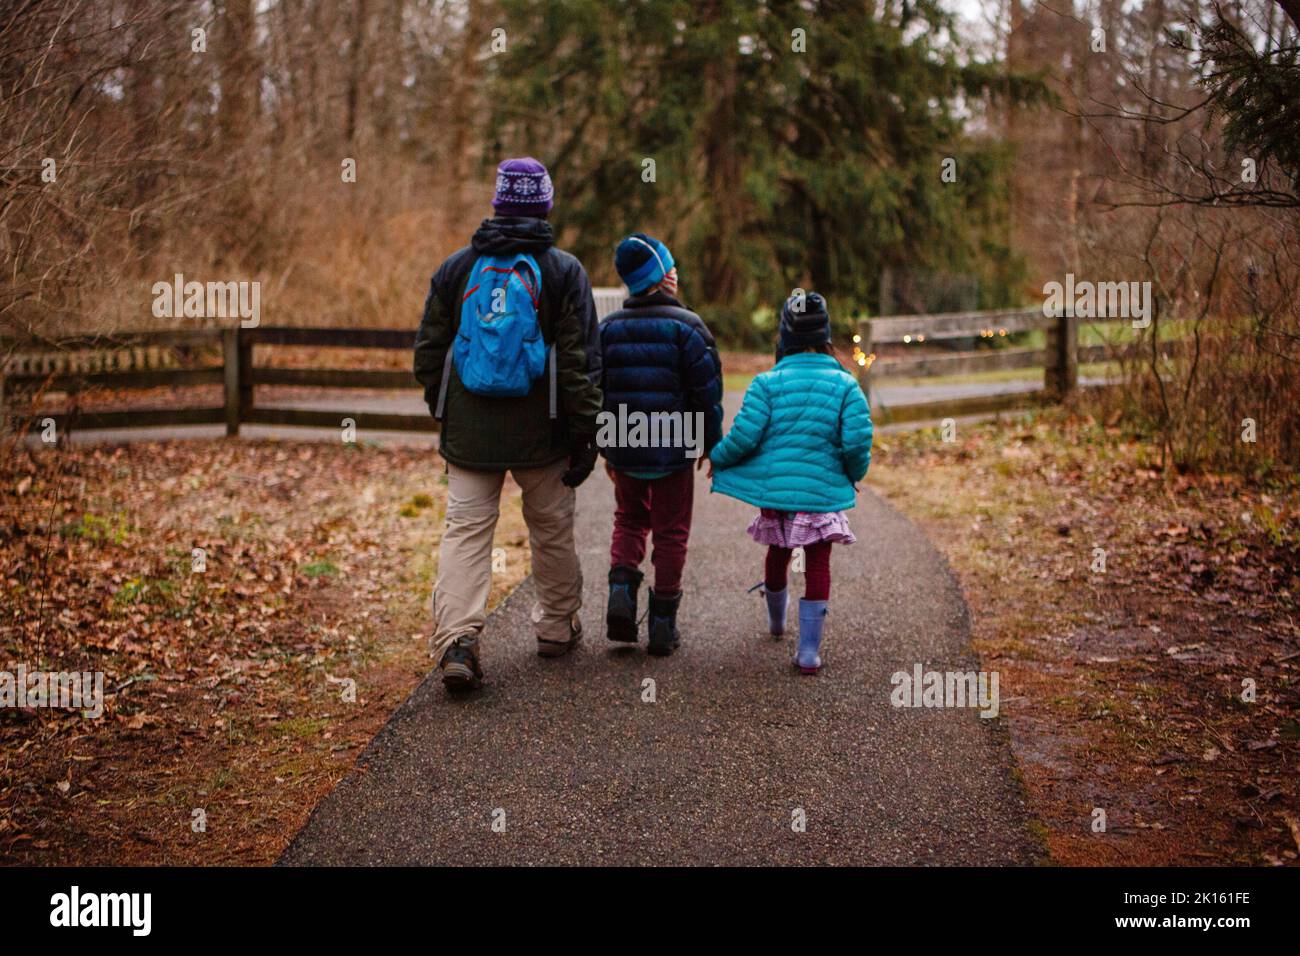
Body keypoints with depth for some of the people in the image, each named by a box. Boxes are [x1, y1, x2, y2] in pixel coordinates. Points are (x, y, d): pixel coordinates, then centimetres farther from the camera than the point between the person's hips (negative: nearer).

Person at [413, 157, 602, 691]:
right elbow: (581, 362, -7)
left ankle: (456, 640, -14)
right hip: (541, 432, -1)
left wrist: (444, 412, 22)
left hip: (469, 431, 2)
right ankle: (557, 628, 28)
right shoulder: (564, 271, -4)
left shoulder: (457, 267, 5)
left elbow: (428, 351, 9)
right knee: (552, 527, 14)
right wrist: (585, 436, -3)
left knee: (465, 528, 1)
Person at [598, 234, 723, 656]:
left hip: (625, 450, 3)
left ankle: (621, 588, -3)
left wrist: (605, 447, 15)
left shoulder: (608, 327, 3)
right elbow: (707, 389, -9)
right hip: (674, 449, -3)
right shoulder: (686, 326, -10)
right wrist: (710, 443, 4)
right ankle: (663, 624, 10)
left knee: (629, 519, 22)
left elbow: (594, 389, 6)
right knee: (670, 532, 7)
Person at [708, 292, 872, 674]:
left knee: (778, 553, 23)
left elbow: (744, 436, -12)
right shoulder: (845, 384, -6)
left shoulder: (767, 383, -8)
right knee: (818, 564, 6)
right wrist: (855, 474, 9)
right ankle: (809, 649, 0)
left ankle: (776, 621, 48)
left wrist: (718, 458, 7)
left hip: (775, 488, 1)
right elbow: (858, 441, -11)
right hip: (824, 491, -1)